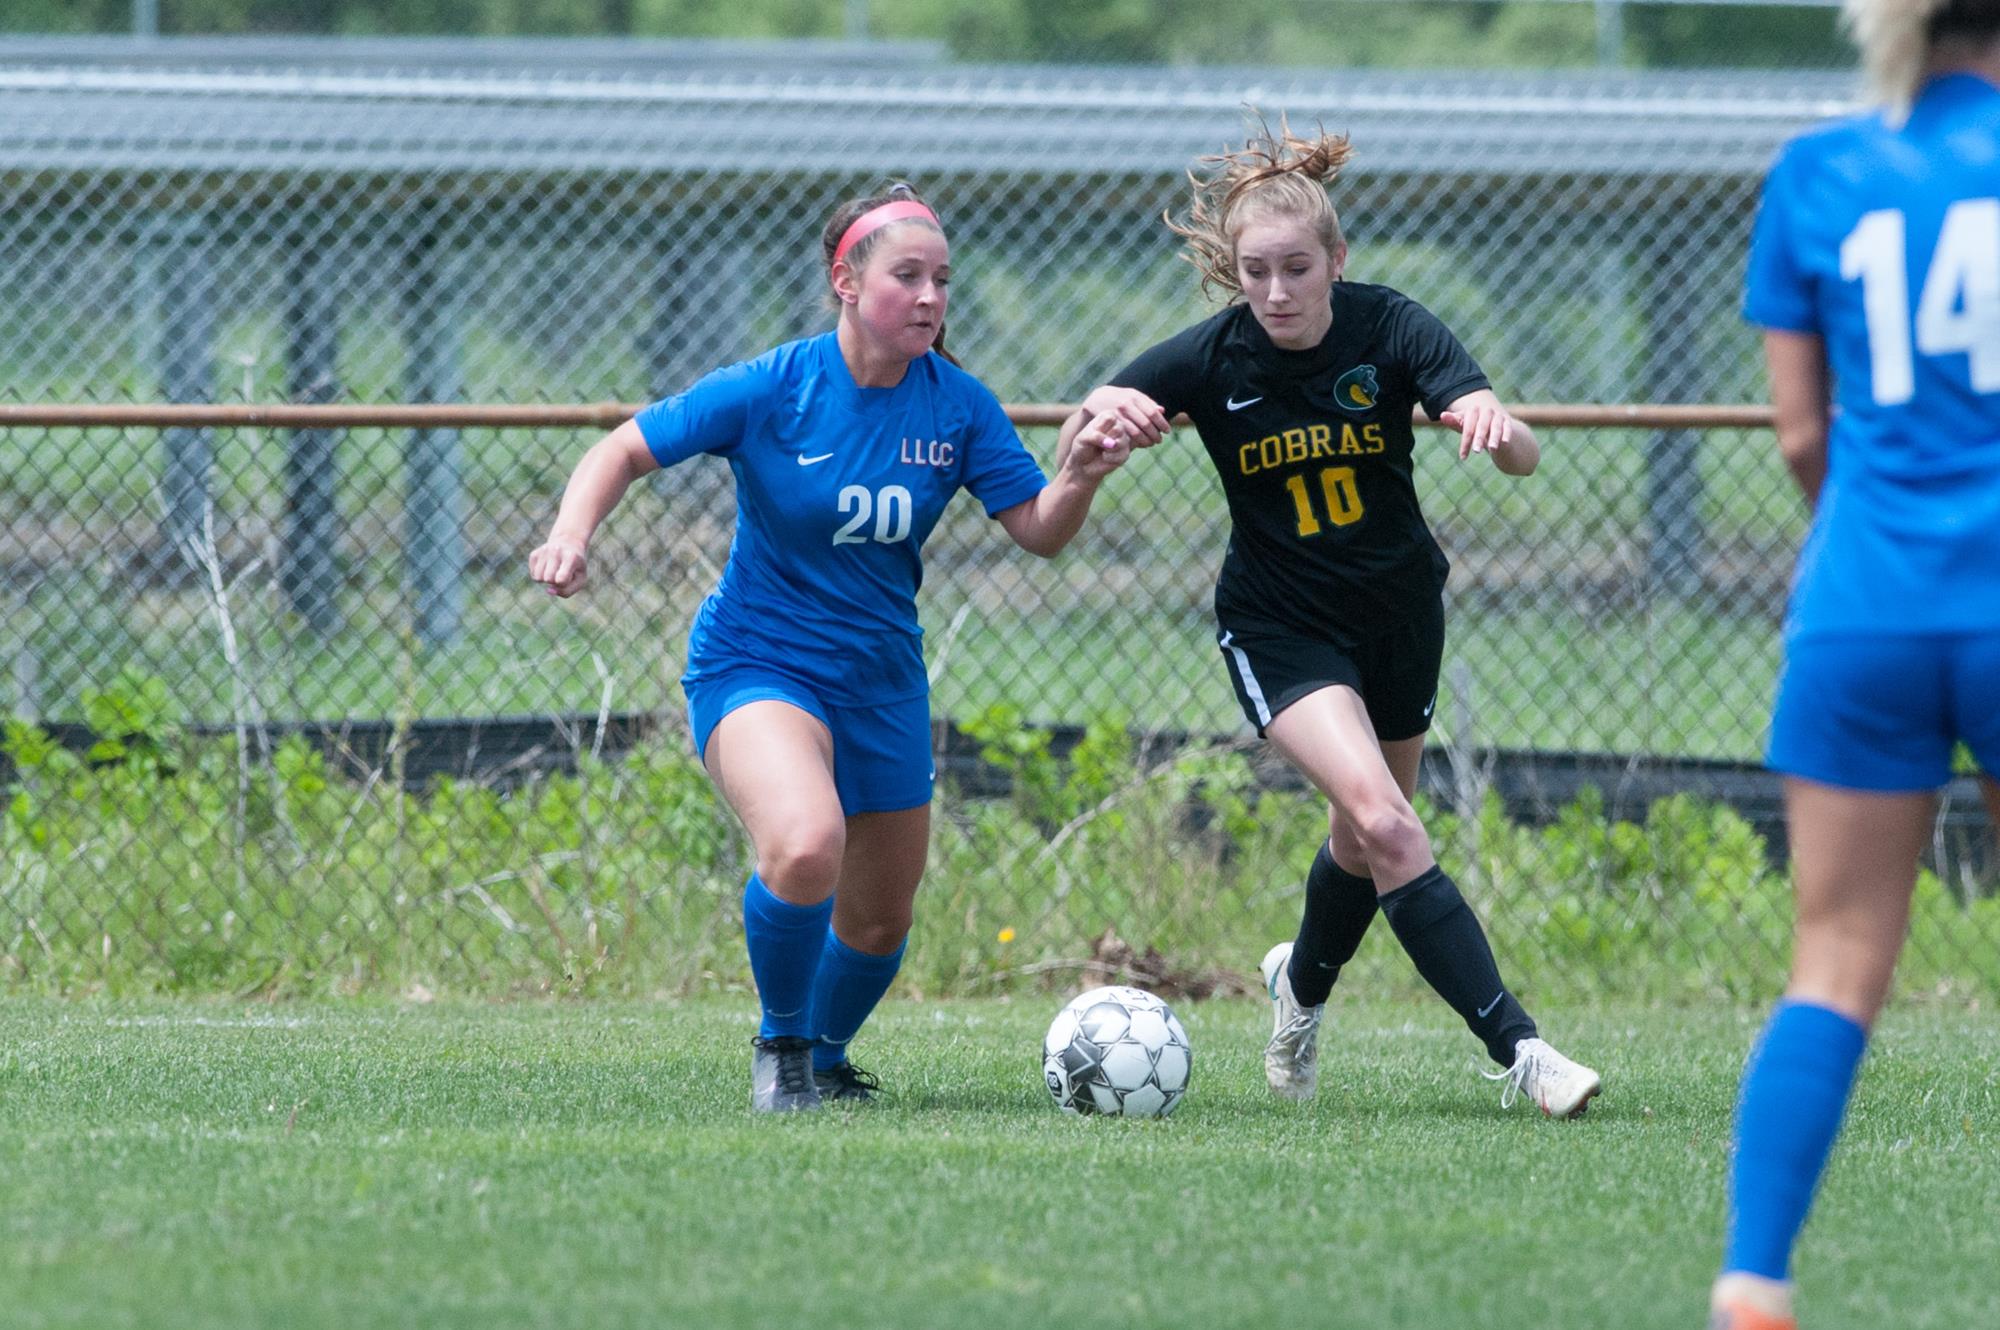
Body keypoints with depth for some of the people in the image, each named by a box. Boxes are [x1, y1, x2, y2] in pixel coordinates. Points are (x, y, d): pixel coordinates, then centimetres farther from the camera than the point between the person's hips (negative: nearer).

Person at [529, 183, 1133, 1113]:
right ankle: (781, 1045, -7)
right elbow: (626, 451, -10)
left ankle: (825, 1057, 46)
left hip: (881, 680, 5)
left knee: (879, 922, 14)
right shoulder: (773, 389, -16)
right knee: (805, 845, -33)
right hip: (757, 663, -5)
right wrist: (571, 534, -28)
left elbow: (1037, 532, -3)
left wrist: (1078, 478, -24)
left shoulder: (956, 406, -6)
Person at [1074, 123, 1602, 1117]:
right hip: (1279, 626, -2)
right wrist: (1113, 413, -34)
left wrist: (1497, 426, -51)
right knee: (1385, 823, -22)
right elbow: (1096, 412, -9)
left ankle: (1303, 982, 51)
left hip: (1398, 611, 2)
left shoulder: (1389, 329, -18)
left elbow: (1523, 457, -26)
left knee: (1364, 840, 18)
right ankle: (1517, 1051, -23)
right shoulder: (1214, 359, -18)